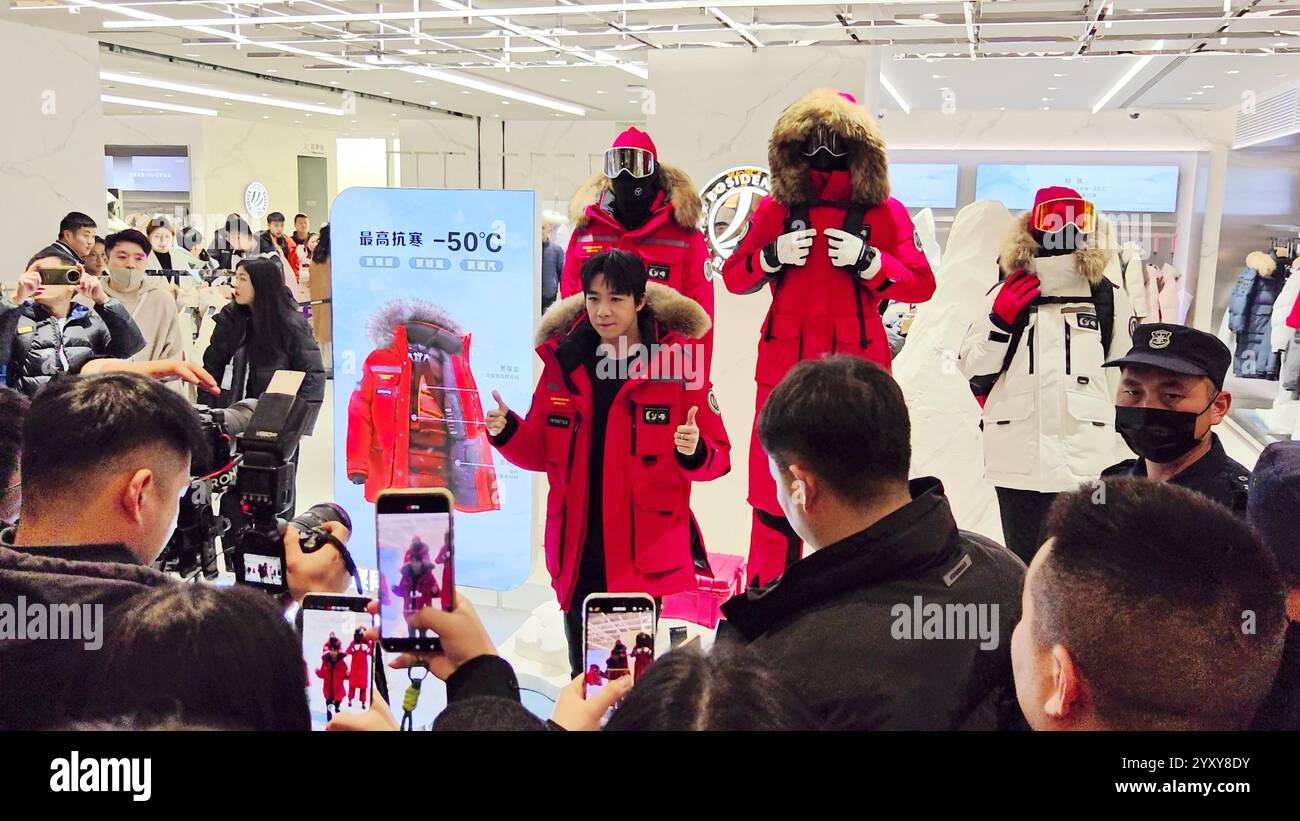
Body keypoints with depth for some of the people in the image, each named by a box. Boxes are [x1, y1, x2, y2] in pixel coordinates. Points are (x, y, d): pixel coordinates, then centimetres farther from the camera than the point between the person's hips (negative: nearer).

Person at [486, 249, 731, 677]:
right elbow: (540, 453, 13)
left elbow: (719, 457, -2)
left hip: (646, 559, -3)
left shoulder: (677, 362, -4)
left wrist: (695, 451, -23)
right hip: (577, 556, 3)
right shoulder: (562, 361, 6)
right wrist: (507, 431, -6)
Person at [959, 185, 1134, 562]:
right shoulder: (1007, 294, 4)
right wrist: (1000, 318, -10)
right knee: (1022, 559, 13)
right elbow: (973, 368, 4)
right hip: (1017, 456, 1)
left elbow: (1127, 376, 11)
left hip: (1087, 460, -1)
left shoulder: (1110, 299, 4)